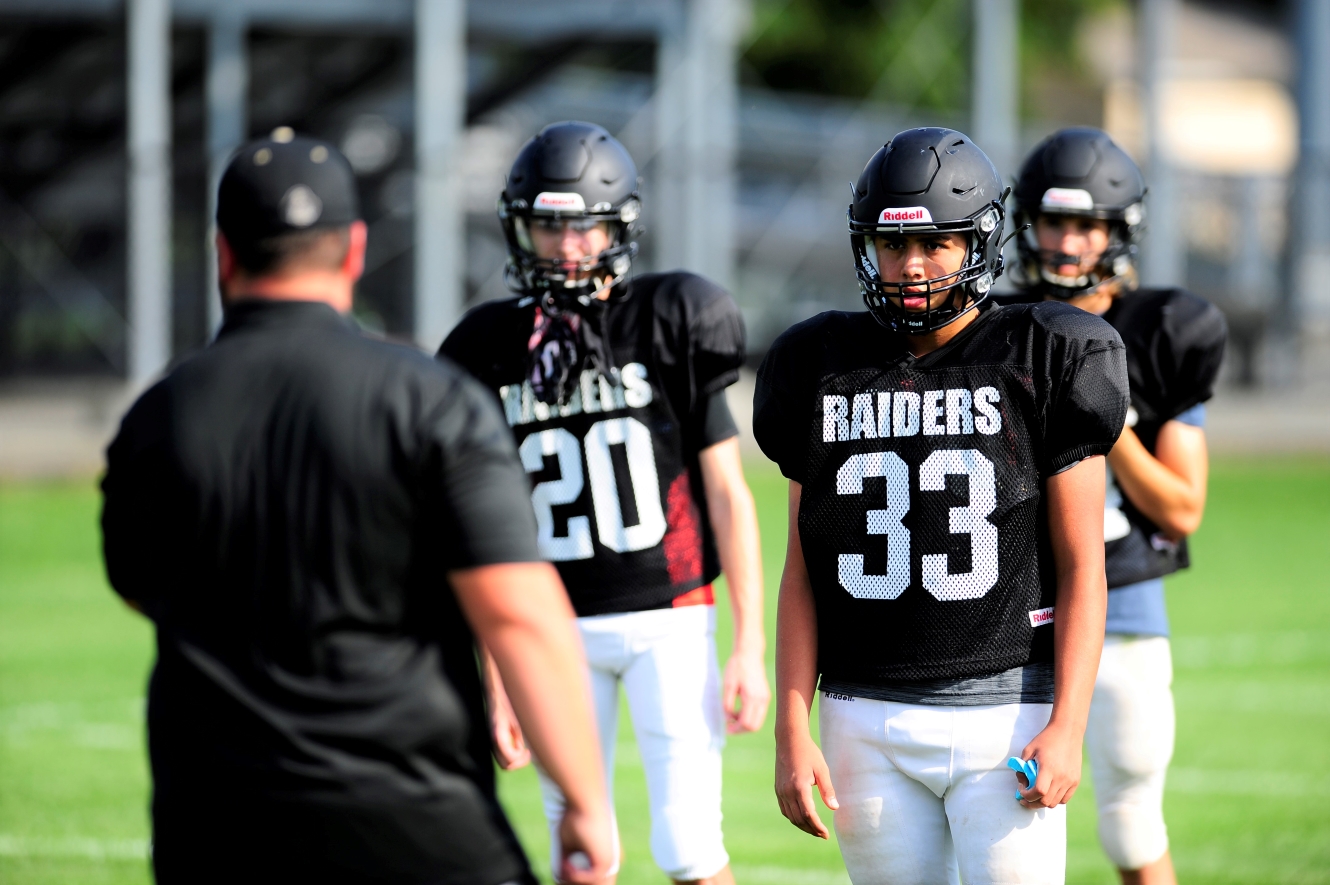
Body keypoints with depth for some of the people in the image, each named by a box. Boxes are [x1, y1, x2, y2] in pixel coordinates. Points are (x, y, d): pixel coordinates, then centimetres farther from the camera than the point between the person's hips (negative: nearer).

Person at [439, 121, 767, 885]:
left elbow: (728, 495, -3)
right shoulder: (494, 349, 4)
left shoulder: (671, 322, -4)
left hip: (669, 619, -3)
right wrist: (496, 675, 4)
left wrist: (751, 648, -8)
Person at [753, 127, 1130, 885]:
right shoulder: (825, 369, 8)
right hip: (868, 725, 3)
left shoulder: (1041, 361, -1)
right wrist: (793, 732, 1)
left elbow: (1082, 566, -2)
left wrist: (1068, 727, -11)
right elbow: (803, 572, 9)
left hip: (1004, 714, -3)